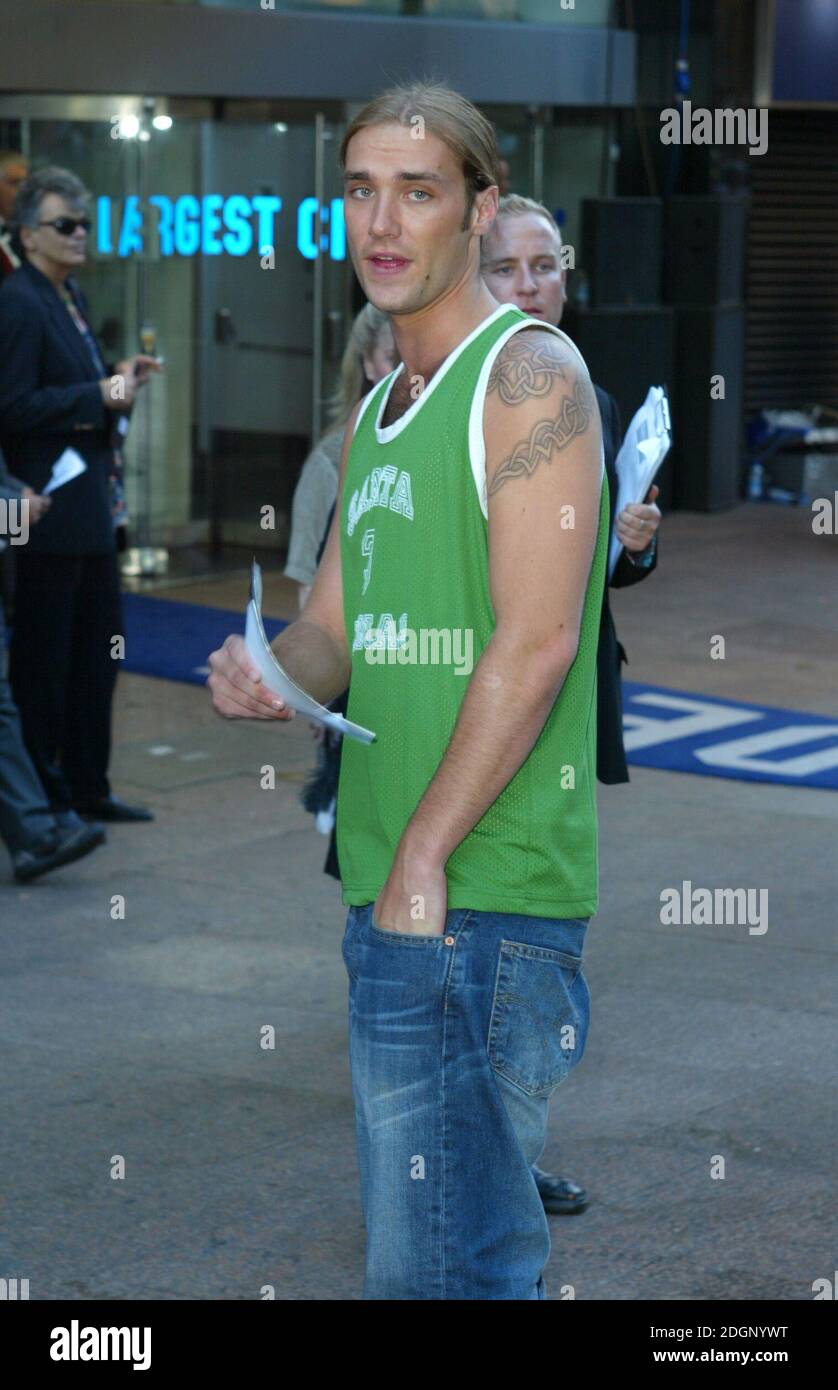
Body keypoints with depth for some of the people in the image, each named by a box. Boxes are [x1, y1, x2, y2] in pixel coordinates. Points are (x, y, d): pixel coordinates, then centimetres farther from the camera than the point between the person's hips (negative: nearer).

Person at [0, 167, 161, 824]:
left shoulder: (71, 299, 15)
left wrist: (118, 380, 6)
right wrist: (100, 396, -20)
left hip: (89, 505, 10)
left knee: (97, 652, 15)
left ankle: (88, 787, 24)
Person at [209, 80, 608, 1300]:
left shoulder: (529, 374, -8)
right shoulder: (377, 410, 20)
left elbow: (538, 642, -17)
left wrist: (423, 859, -17)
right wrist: (269, 673, -4)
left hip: (485, 892, -9)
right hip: (389, 891, 9)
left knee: (438, 1269, -10)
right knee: (436, 1251, 16)